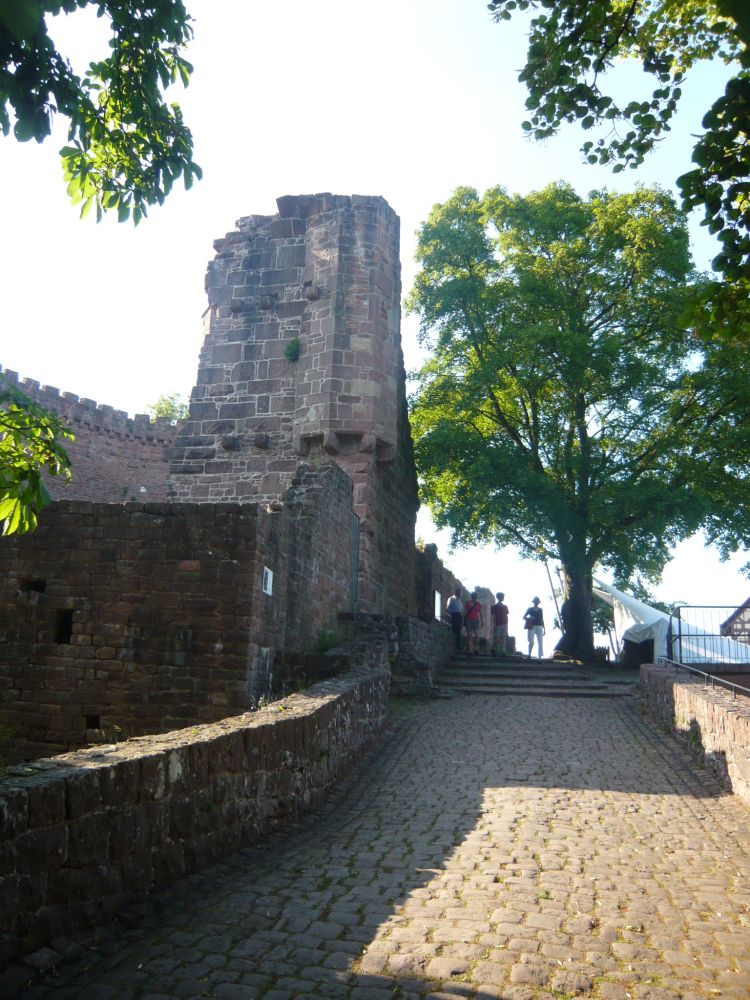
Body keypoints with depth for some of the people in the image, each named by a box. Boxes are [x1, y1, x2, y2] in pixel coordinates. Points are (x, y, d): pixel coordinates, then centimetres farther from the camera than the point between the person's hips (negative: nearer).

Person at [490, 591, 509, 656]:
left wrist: (506, 624, 7)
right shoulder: (494, 607, 2)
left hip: (504, 625, 3)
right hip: (497, 625, -3)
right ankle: (494, 650, 16)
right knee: (496, 638, -1)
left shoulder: (505, 607, 14)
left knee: (503, 638, -3)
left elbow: (506, 616, 14)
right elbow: (493, 616, -2)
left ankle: (503, 652, -3)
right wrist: (494, 624, -10)